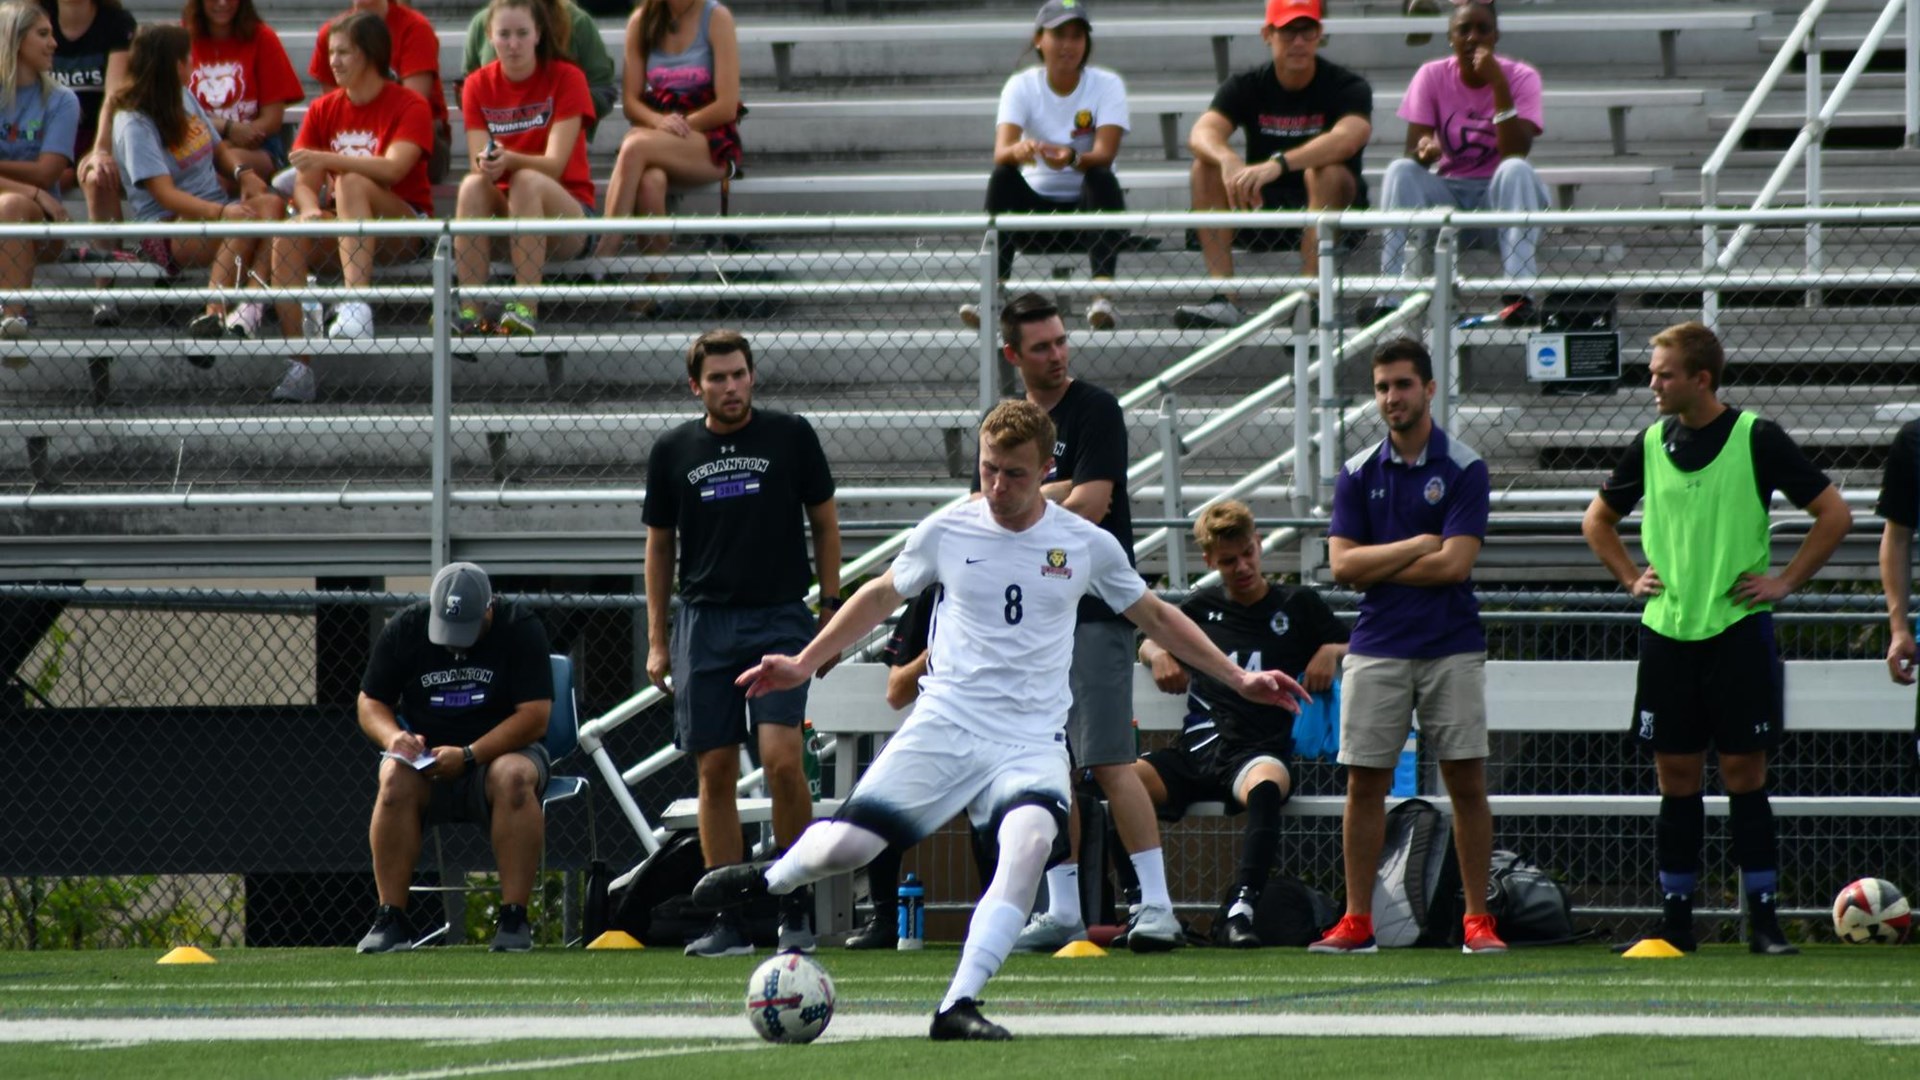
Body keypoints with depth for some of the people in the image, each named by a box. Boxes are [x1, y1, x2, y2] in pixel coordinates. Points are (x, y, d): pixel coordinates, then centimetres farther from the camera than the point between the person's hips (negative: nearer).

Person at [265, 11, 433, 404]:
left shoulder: (409, 107, -4)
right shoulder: (324, 110, 10)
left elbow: (393, 168, -22)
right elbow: (304, 180, 3)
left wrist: (326, 159, -31)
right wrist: (311, 210, -20)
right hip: (342, 230, 4)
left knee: (351, 183, -34)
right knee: (287, 237, -28)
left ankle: (357, 307, -47)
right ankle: (299, 366, -32)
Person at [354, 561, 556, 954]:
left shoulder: (520, 629, -9)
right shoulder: (403, 630, -1)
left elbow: (534, 716, -15)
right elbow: (370, 704, 6)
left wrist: (469, 756, -24)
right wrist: (394, 736, -18)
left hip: (497, 750, -2)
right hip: (426, 756, 2)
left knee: (513, 776, -36)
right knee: (396, 779, -32)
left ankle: (514, 919, -34)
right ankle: (389, 919, -31)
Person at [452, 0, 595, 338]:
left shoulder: (566, 78, -6)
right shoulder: (478, 86, 3)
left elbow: (554, 164, -16)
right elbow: (479, 166, -7)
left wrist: (509, 160, -36)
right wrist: (487, 164, -32)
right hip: (503, 209, 3)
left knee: (527, 181, -34)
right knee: (472, 185, -29)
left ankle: (526, 310, -41)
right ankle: (471, 312, -37)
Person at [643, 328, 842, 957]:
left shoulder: (790, 437, 2)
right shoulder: (674, 452, 7)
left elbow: (824, 524, 9)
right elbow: (658, 545, 14)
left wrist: (830, 612, 3)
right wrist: (657, 641, 10)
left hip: (780, 616, -2)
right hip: (704, 620, 2)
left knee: (780, 757, -16)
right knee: (715, 772, 0)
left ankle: (797, 905, -2)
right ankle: (729, 923, 5)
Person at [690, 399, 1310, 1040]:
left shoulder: (1087, 546, 3)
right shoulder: (947, 532, 3)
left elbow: (1156, 618, 19)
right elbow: (882, 596, 21)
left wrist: (1237, 679, 16)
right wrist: (803, 664, 21)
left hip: (1032, 740, 0)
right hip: (944, 724, 0)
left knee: (1030, 840, -33)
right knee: (841, 848, -14)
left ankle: (957, 1008, -32)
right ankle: (772, 880, 24)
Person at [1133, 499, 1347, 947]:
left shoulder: (1299, 605, 15)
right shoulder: (1203, 607, 22)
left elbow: (1350, 650, 21)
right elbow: (1147, 643, 35)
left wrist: (1331, 654, -2)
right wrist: (1159, 654, 12)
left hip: (1260, 750, -3)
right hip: (1196, 753, 3)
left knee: (1265, 787, -41)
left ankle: (1243, 906, -49)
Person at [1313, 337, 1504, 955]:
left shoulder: (1463, 468, -2)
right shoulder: (1358, 474, 7)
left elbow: (1455, 563, -12)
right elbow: (1343, 565, -1)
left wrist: (1378, 568, -5)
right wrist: (1415, 547, -9)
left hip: (1452, 648, -2)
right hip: (1377, 648, 3)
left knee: (1467, 783, -2)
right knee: (1364, 783, 1)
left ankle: (1477, 920, 4)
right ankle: (1357, 921, 6)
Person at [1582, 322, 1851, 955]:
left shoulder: (1756, 439, -5)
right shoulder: (1650, 446, 7)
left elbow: (1834, 515, -2)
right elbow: (1599, 520, 24)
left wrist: (1785, 582, -6)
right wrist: (1630, 578, 11)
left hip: (1737, 628, -4)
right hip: (1667, 632, 4)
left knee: (1743, 772, -3)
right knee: (1676, 777, 4)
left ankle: (1763, 920, 1)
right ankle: (1676, 921, 9)